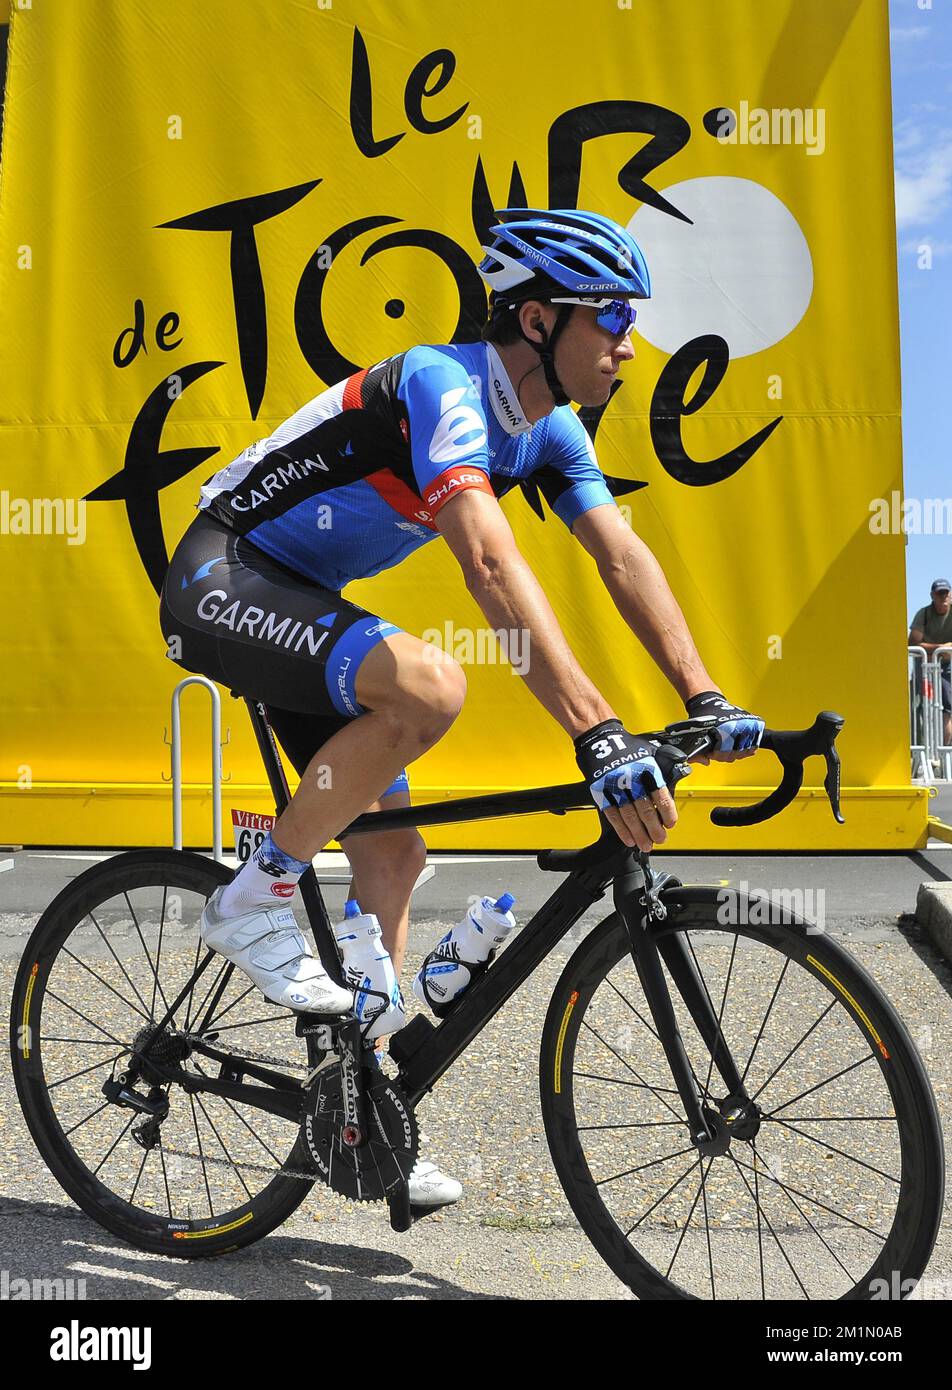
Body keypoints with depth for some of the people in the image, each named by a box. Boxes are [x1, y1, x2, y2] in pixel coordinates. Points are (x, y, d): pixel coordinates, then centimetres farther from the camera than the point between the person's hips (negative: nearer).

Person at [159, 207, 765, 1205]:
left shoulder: (548, 428, 2)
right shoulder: (444, 385, -26)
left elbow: (624, 558, -2)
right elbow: (492, 568, -40)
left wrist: (707, 700, -13)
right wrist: (601, 738, -46)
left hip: (303, 599, 9)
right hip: (223, 580, -9)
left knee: (394, 853, 3)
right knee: (428, 684, -35)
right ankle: (254, 903, -15)